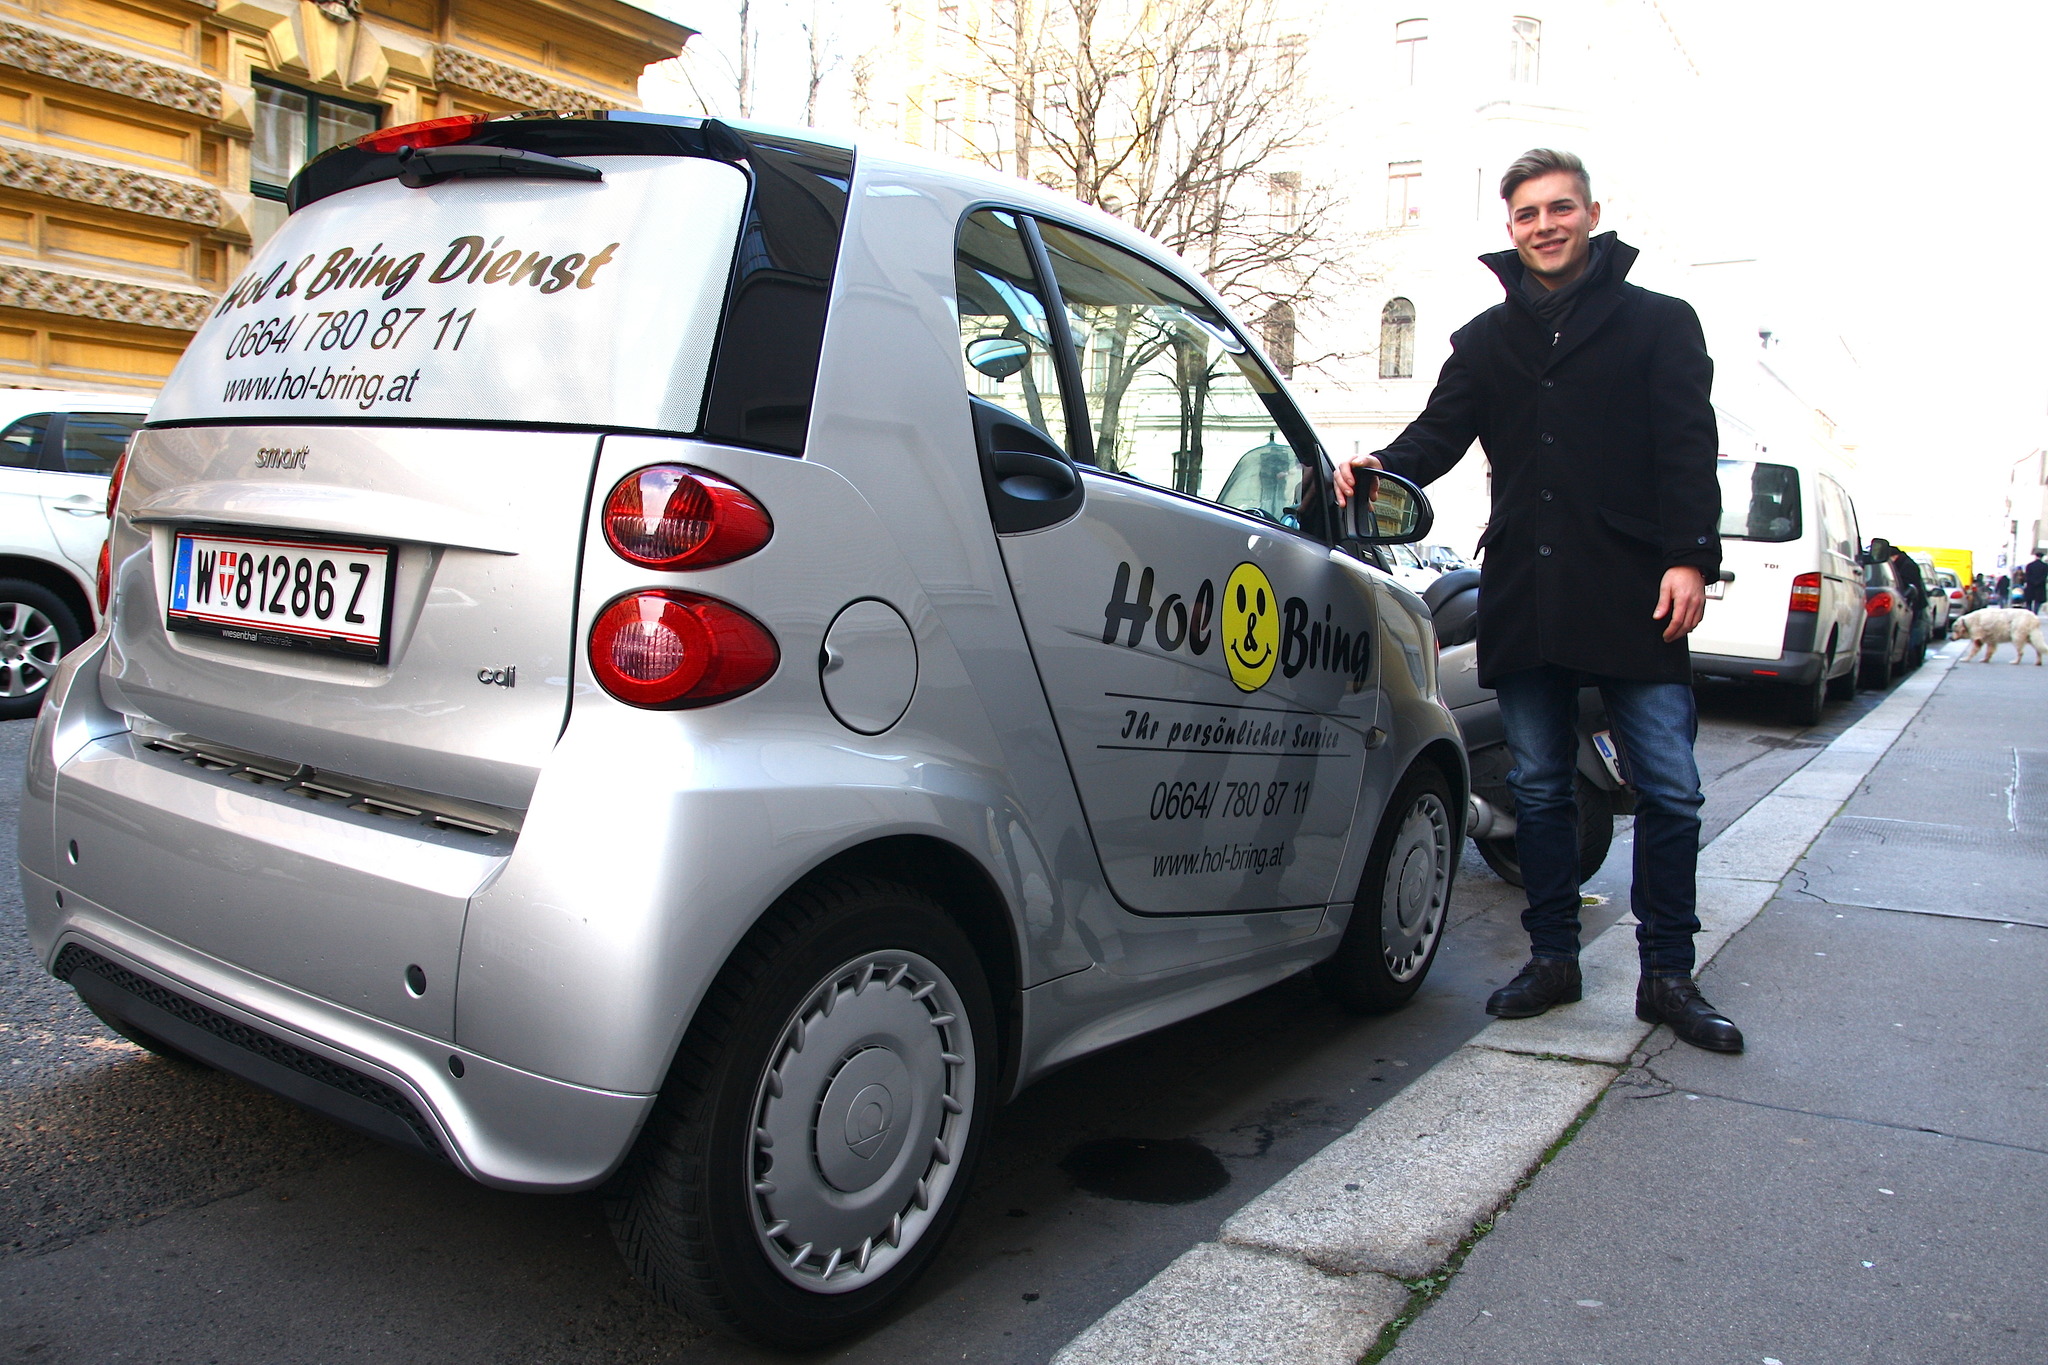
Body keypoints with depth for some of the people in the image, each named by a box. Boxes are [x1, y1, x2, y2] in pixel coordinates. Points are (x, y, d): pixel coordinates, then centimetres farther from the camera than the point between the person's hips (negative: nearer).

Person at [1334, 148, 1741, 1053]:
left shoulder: (1658, 323, 8)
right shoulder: (1486, 340, 18)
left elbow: (1688, 448, 0)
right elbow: (1440, 433, 10)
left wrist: (1689, 557, -12)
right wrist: (1382, 467, -12)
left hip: (1634, 597, -3)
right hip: (1522, 598, 3)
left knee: (1668, 790, -2)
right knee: (1538, 790, 9)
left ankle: (1667, 975, 11)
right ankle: (1553, 958, 21)